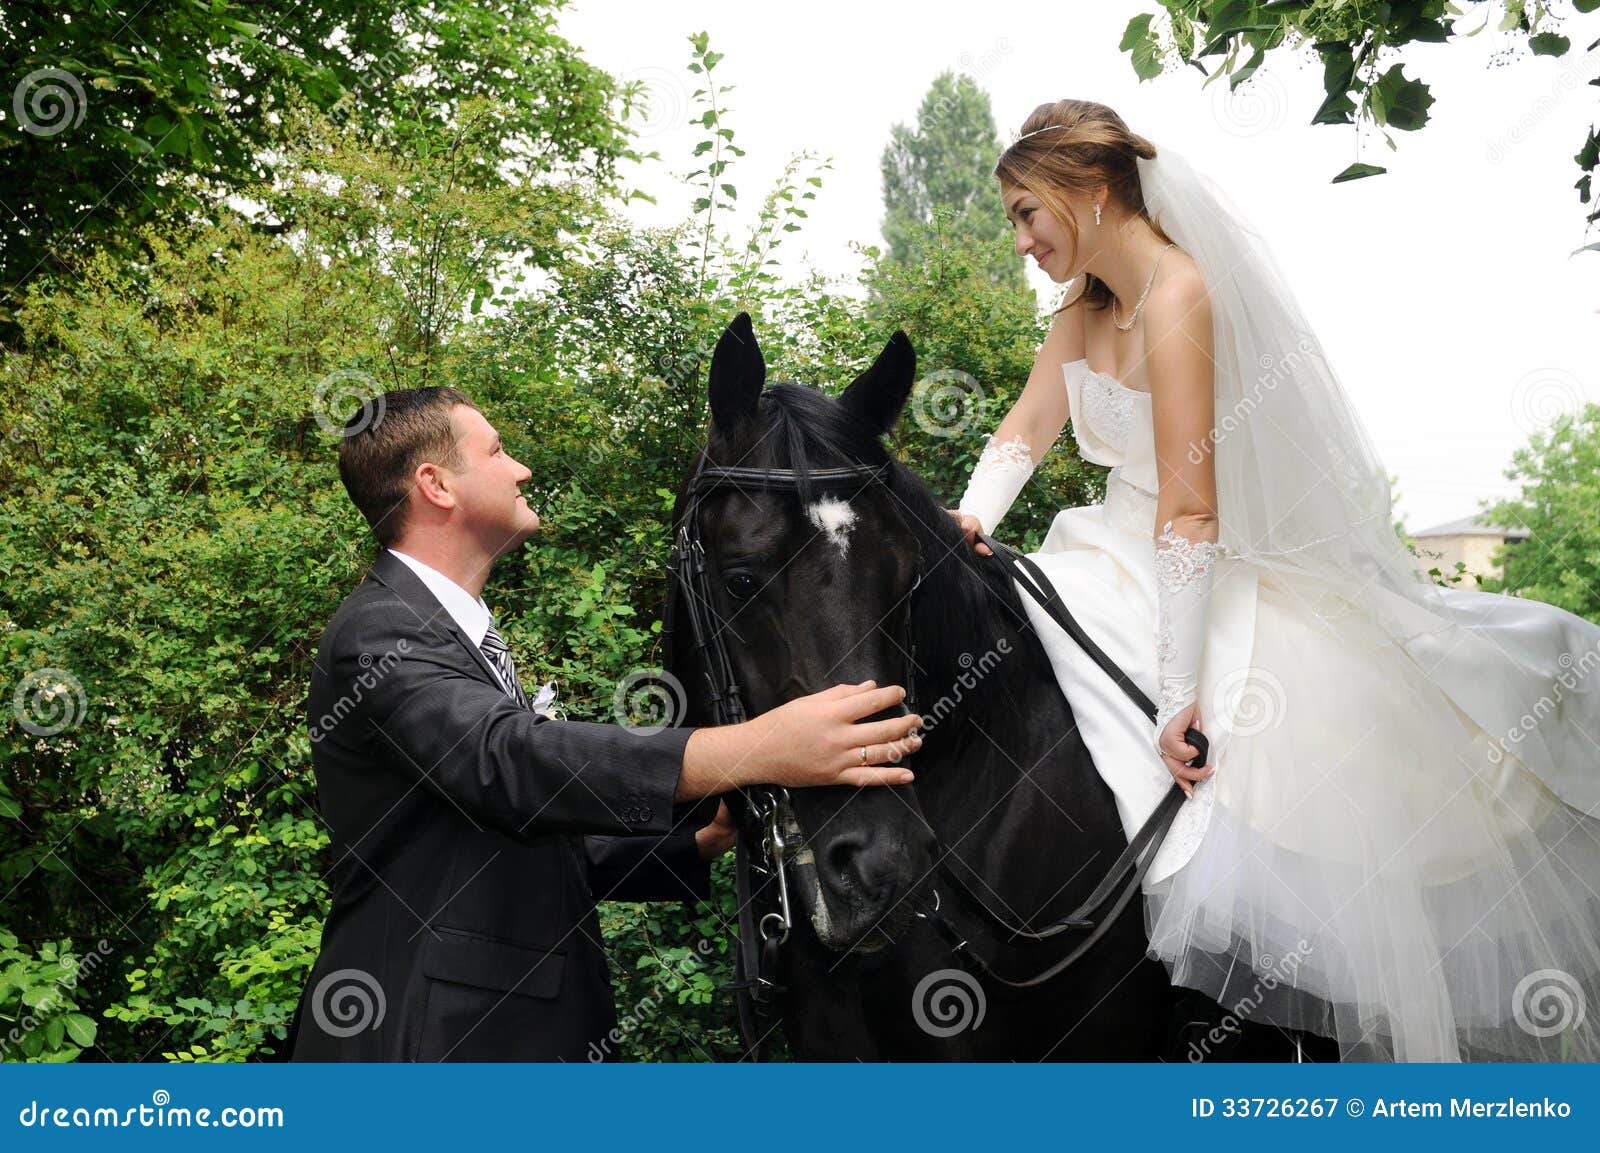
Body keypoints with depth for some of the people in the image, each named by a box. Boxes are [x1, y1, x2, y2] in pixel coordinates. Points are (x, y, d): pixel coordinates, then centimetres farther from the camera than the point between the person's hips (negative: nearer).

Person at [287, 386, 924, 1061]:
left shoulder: (461, 640, 17)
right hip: (425, 1037, -9)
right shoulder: (380, 632, -14)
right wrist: (749, 752, -43)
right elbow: (506, 759, -33)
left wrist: (703, 840, 2)